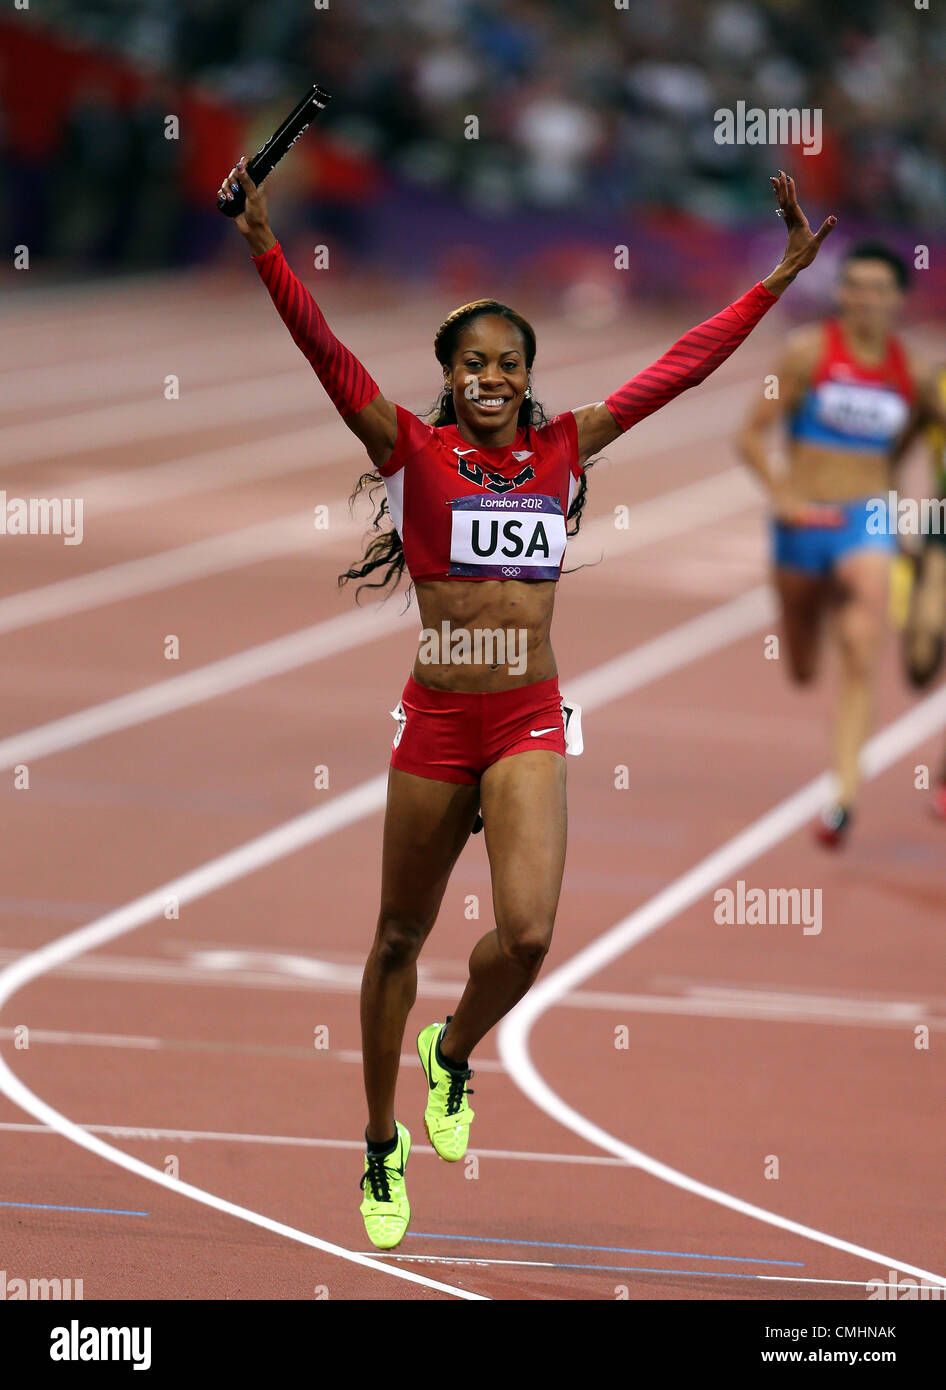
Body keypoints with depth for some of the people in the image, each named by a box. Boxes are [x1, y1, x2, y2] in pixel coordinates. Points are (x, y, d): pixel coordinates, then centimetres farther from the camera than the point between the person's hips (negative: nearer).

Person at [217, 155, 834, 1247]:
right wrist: (265, 250, -25)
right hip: (436, 716, -1)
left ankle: (453, 1053, 15)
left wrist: (781, 275, 9)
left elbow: (684, 363, 9)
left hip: (530, 721, 1)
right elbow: (326, 354, -13)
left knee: (528, 932, -18)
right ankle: (384, 1149, 26)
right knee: (401, 937, 9)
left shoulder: (563, 448, 6)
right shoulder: (411, 449, -1)